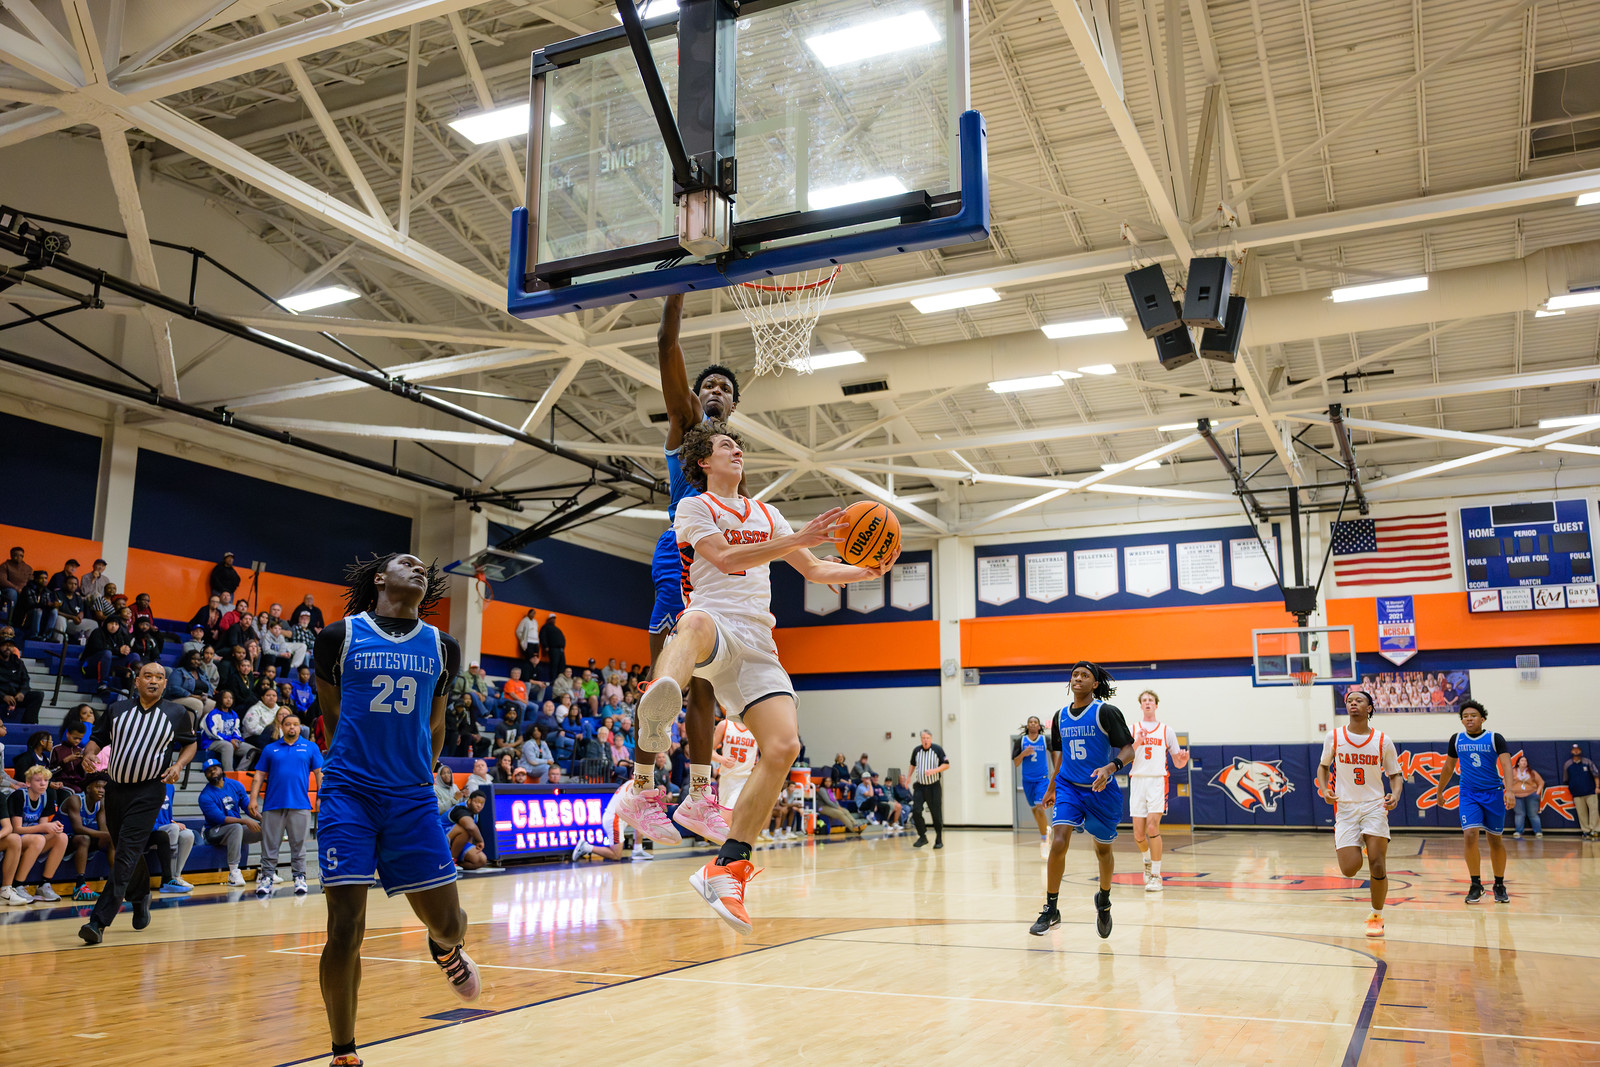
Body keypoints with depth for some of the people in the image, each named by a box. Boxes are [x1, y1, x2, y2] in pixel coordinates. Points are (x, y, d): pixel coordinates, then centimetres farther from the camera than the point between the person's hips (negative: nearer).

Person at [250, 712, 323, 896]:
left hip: (300, 805, -1)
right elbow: (259, 776, 10)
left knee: (298, 844, 2)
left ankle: (299, 877, 8)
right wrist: (253, 798, 0)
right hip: (273, 805, 1)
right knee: (269, 844, 3)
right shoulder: (270, 749, 11)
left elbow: (319, 773, 6)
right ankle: (266, 877, 10)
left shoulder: (311, 748, 9)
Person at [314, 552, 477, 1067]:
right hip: (350, 793, -2)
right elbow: (331, 715, 12)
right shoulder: (339, 636, 1)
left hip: (412, 796, 3)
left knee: (447, 921, 2)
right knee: (345, 928, -6)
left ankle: (445, 947, 41)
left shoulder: (442, 648, 9)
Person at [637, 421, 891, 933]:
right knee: (695, 622, -44)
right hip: (713, 624, -6)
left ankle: (727, 867, -6)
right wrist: (798, 538, -16)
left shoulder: (766, 514, 26)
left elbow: (814, 569, 27)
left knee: (783, 746, -14)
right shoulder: (694, 507, 9)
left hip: (756, 642, 6)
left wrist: (866, 572, 8)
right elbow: (725, 558, -8)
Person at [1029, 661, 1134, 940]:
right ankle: (1051, 910, -8)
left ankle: (1104, 901, 40)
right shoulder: (1060, 717, 6)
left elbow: (1128, 749, -12)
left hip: (1101, 791, -2)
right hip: (1068, 788, 3)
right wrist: (1052, 787, 23)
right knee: (1058, 842, -16)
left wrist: (1111, 767, -30)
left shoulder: (1107, 712, -9)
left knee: (1103, 849, 13)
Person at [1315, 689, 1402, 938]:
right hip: (1345, 807, 0)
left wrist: (1395, 795, -13)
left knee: (1377, 865, -11)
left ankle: (1376, 917, 12)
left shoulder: (1382, 741, -2)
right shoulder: (1334, 737, -1)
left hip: (1374, 806, 0)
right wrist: (1324, 789, -5)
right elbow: (1323, 766, 14)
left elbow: (1394, 774, 7)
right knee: (1350, 870, -9)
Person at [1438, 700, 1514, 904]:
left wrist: (1509, 791, -31)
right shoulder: (1456, 740, 5)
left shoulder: (1495, 739, -5)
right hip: (1468, 794, 1)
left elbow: (1506, 765, -16)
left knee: (1495, 840, 7)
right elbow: (1449, 767, 17)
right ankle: (1476, 885, -4)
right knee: (1470, 835, -15)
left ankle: (1499, 885, 24)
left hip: (1493, 793, -1)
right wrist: (1439, 791, 23)